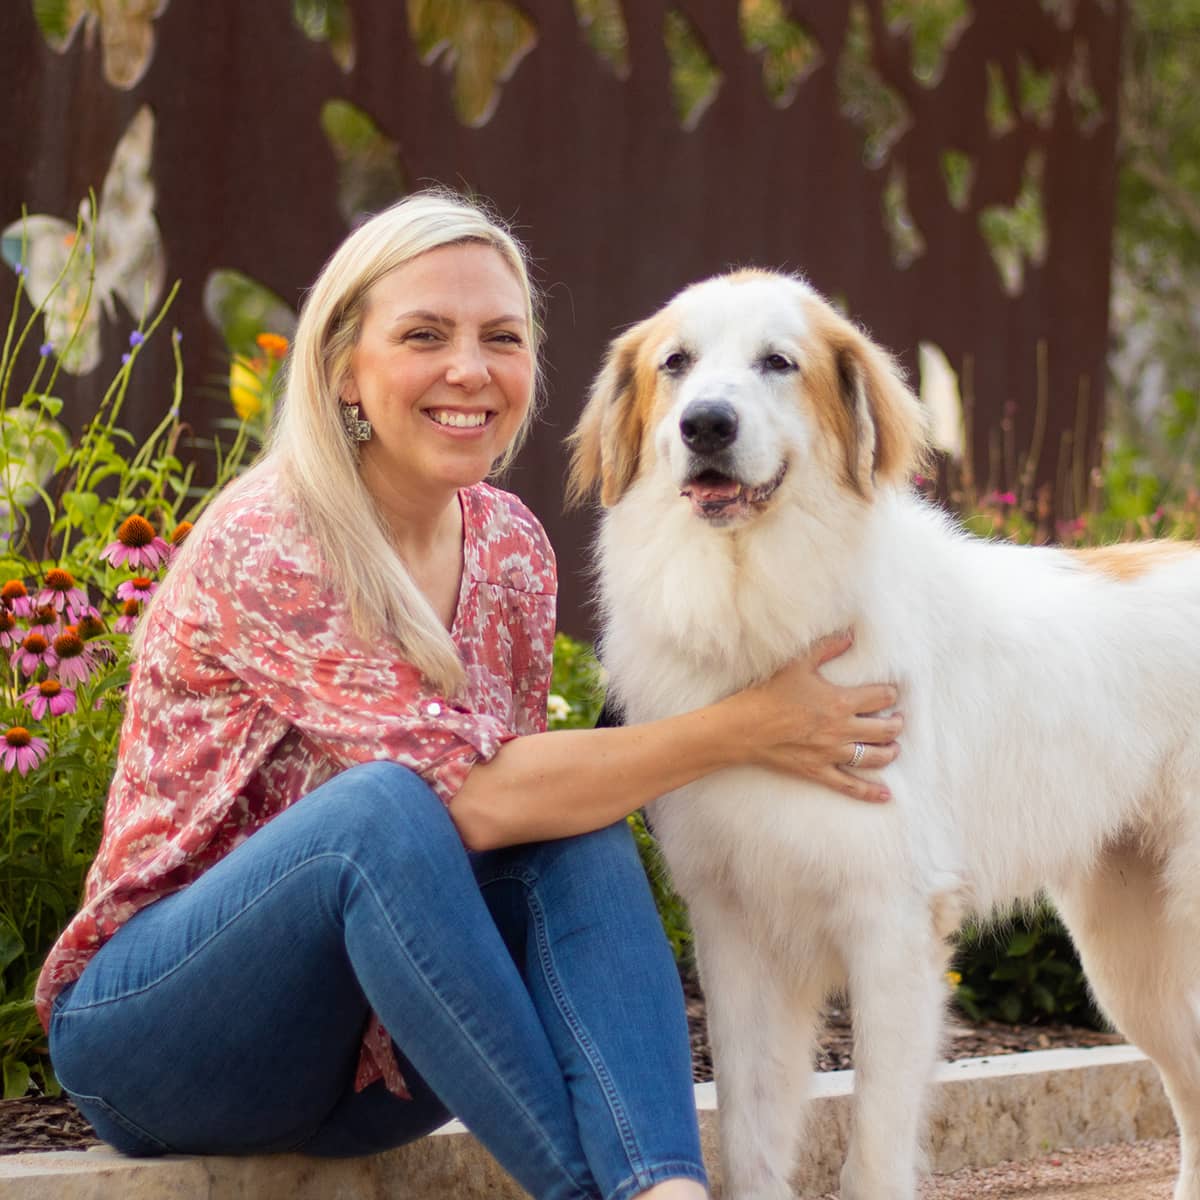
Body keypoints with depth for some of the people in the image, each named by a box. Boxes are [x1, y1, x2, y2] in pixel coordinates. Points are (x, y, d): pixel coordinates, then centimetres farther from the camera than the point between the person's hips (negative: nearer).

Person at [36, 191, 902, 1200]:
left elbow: (520, 789, 7)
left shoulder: (511, 547, 2)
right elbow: (470, 795, -27)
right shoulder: (261, 546, -20)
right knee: (387, 805, -34)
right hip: (149, 1026, -6)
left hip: (363, 1065, 6)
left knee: (575, 825, -21)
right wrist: (744, 728, -21)